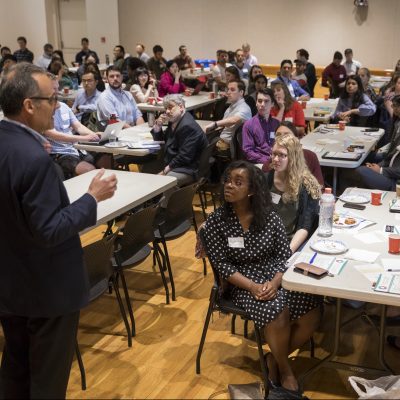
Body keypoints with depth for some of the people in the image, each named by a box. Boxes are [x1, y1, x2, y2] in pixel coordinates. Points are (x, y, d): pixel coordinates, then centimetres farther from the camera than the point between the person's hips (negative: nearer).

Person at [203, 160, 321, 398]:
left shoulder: (270, 216, -2)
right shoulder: (216, 221, -7)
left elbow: (285, 255, -1)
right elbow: (222, 265, -9)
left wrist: (274, 283, -20)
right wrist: (252, 286, -22)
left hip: (276, 278, 3)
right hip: (243, 285, -3)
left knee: (312, 313, -19)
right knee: (277, 311, -30)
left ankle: (274, 359, 6)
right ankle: (285, 370, -2)